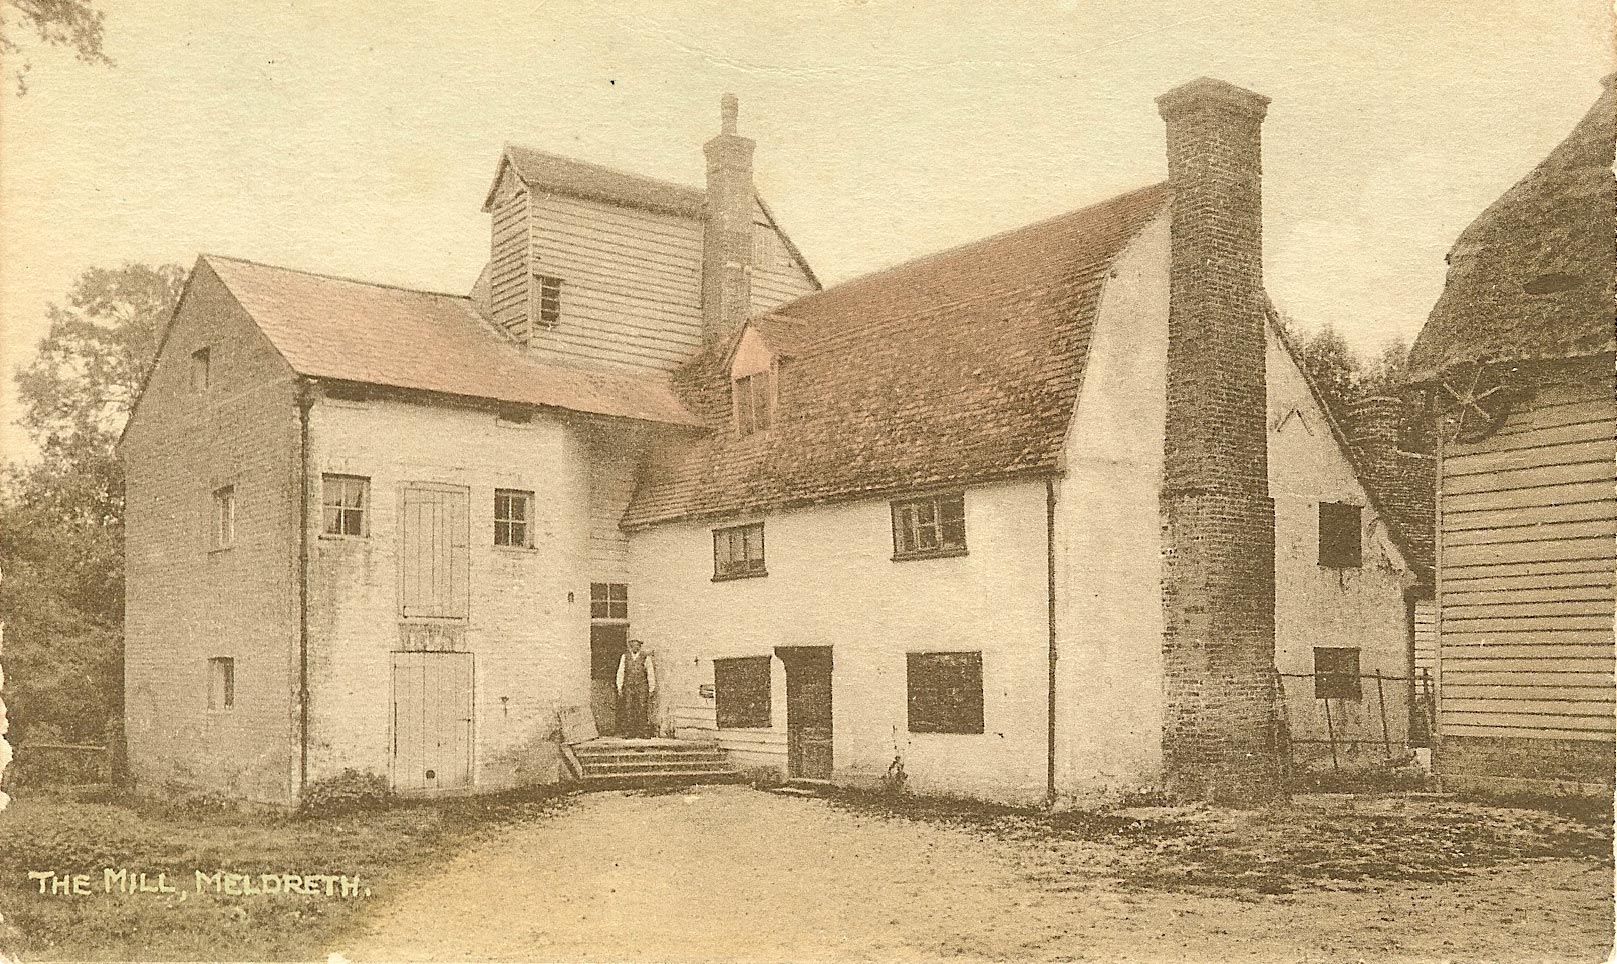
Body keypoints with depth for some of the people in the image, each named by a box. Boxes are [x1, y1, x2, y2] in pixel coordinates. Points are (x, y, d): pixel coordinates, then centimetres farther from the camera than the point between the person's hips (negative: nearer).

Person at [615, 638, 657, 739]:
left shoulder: (646, 658, 4)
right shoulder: (625, 657, 10)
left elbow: (651, 674, 5)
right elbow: (620, 673, 10)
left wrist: (651, 689, 2)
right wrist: (619, 688, 2)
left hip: (642, 687, -2)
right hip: (628, 686, 2)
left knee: (642, 710, -5)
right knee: (628, 710, -4)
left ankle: (644, 734, -2)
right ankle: (630, 734, -1)